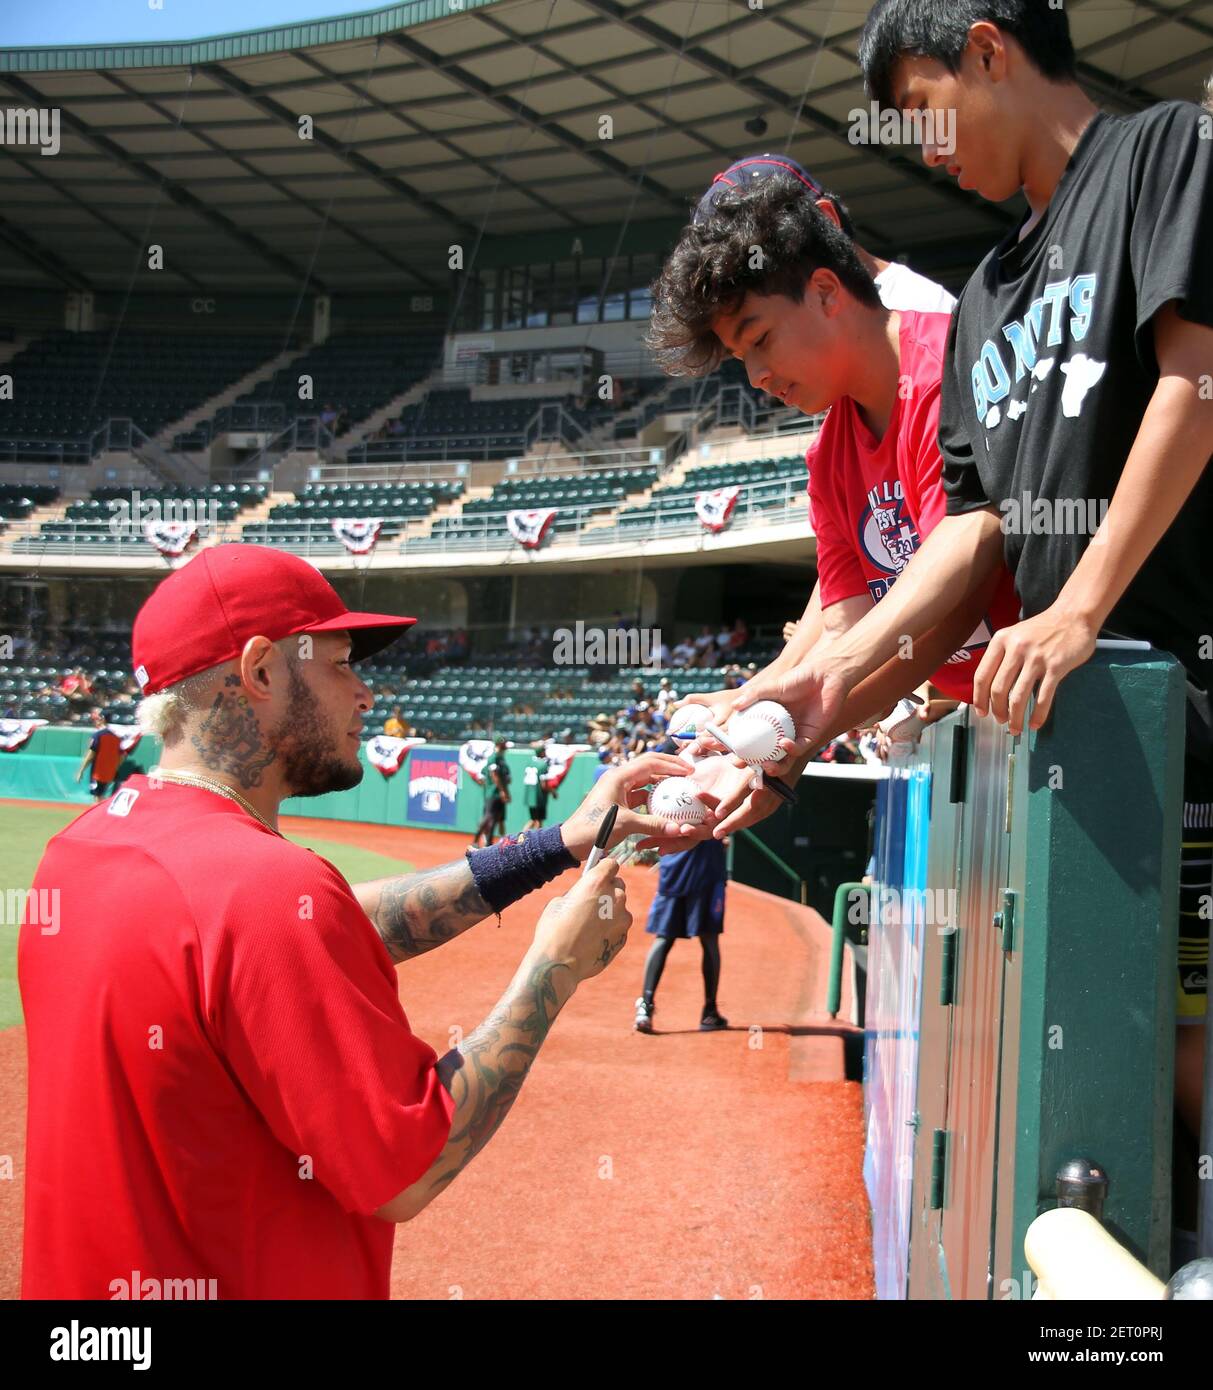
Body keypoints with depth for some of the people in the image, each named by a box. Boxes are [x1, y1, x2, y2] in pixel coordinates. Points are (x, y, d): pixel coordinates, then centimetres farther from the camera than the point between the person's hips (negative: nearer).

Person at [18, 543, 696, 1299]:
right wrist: (553, 972, -11)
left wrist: (559, 846, 4)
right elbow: (405, 1175, -21)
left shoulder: (86, 841, 0)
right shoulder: (267, 889, -26)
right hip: (242, 1279, -8)